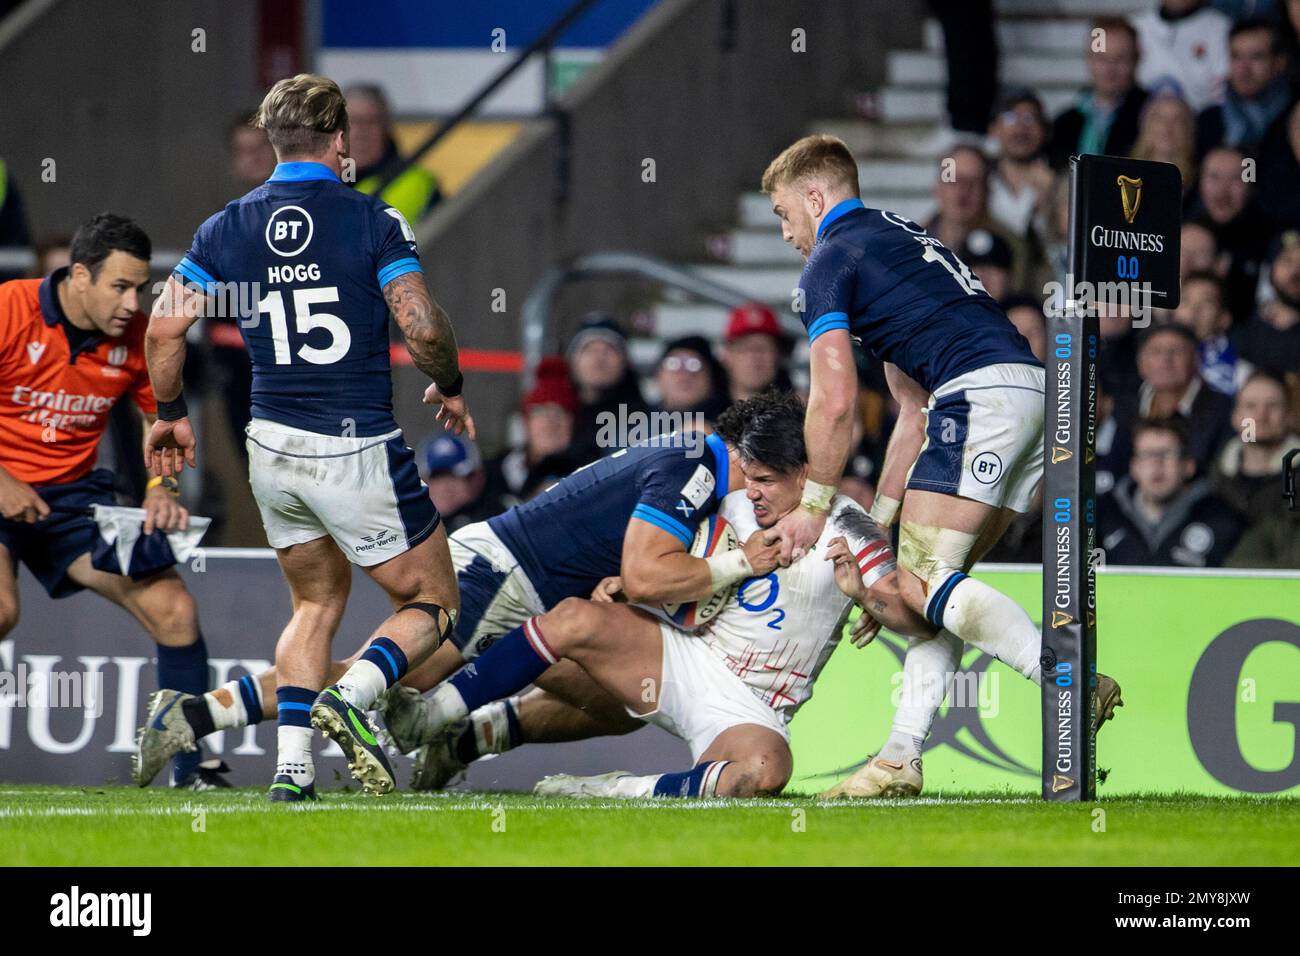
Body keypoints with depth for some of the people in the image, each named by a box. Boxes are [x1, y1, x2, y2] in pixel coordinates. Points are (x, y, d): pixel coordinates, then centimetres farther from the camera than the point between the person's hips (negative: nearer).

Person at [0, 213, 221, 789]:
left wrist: (161, 491, -5)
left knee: (173, 609, -6)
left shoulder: (136, 337, -3)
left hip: (73, 495, 5)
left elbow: (161, 421, 14)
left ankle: (191, 769, 6)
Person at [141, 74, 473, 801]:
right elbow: (422, 328, -15)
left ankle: (292, 766, 8)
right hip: (358, 451, -5)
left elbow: (165, 328, 1)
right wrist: (450, 386, 5)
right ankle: (350, 699, -18)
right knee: (433, 604, 9)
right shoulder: (373, 221, -9)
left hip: (271, 448, 5)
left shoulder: (227, 229, 3)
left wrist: (171, 413, 17)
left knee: (318, 603, 22)